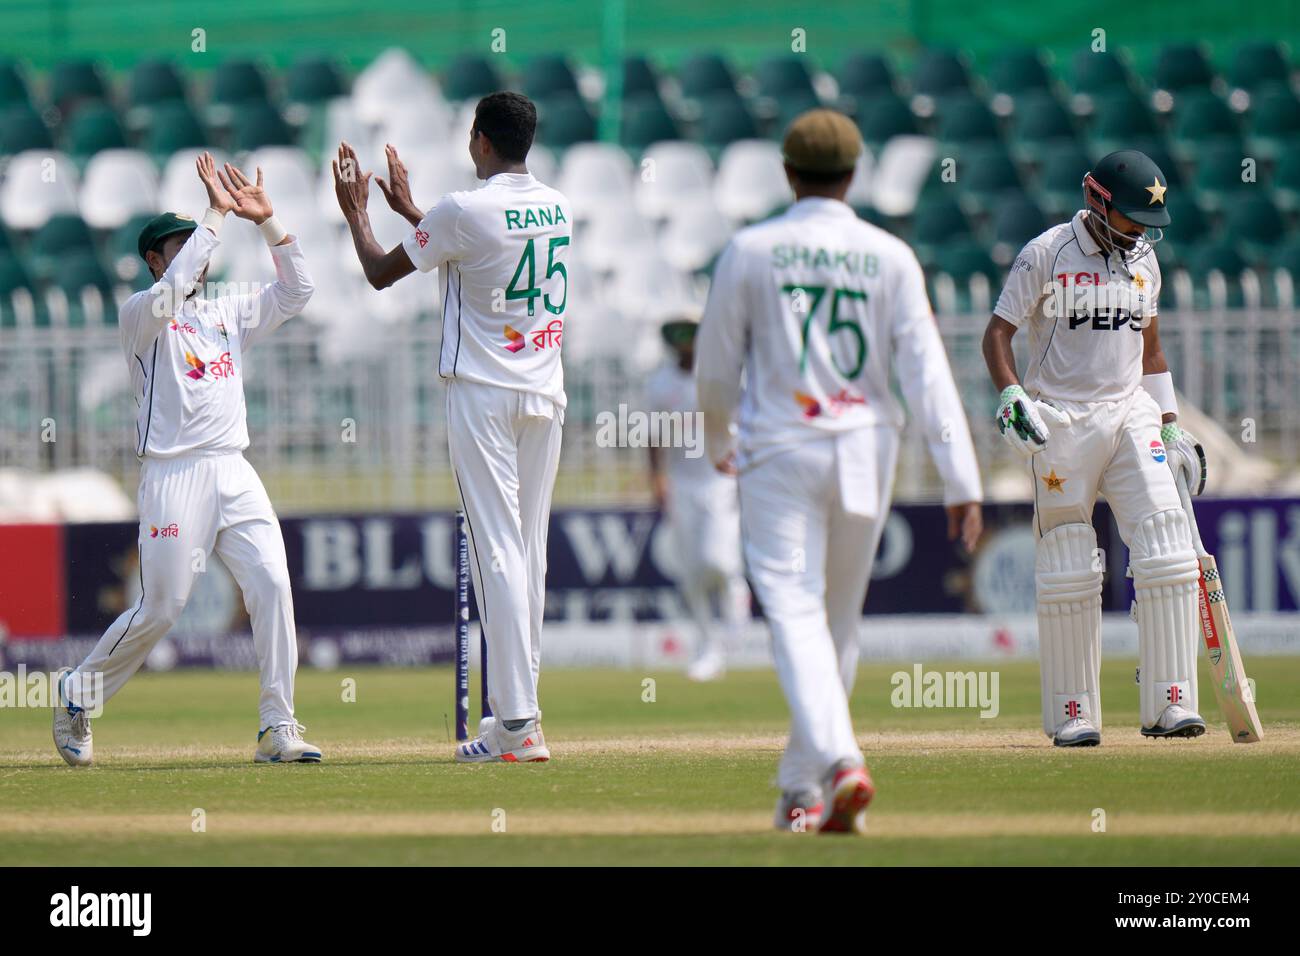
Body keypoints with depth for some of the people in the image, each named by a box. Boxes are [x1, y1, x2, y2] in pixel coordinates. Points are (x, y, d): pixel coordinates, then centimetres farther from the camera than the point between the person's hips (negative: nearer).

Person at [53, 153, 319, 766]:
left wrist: (267, 222, 6)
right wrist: (216, 216, -19)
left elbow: (295, 292, 16)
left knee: (272, 584, -10)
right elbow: (171, 291, -21)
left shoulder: (229, 315, 20)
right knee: (160, 608, -4)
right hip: (174, 476, -5)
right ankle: (79, 693, 19)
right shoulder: (140, 315, 0)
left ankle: (277, 729, -9)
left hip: (235, 474, 6)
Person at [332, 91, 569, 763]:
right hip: (546, 393, 7)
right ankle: (516, 705, 16)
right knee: (529, 553, 12)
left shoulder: (465, 211, -13)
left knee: (497, 552, -8)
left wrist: (355, 214, 17)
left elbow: (380, 273, -1)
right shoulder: (558, 209, 8)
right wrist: (407, 208, 35)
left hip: (483, 397, -7)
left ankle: (519, 727, -13)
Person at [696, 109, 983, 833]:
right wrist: (962, 481, -8)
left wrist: (719, 441, 25)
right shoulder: (890, 257, -1)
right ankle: (803, 789, 23)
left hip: (779, 454, -2)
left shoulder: (750, 252, -3)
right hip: (864, 451, 2)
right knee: (839, 621, 15)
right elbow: (927, 371, -7)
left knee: (796, 612, -9)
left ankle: (839, 760, -32)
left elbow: (717, 366, 5)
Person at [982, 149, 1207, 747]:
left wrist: (1172, 428, 18)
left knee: (1166, 556, -10)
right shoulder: (1045, 255, -4)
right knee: (1068, 572, -2)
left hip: (1130, 417, 4)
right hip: (1060, 425, -4)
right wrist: (1011, 394, -22)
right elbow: (997, 333, -5)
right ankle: (1071, 715, 6)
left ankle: (1168, 706, -9)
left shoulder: (1143, 259, 12)